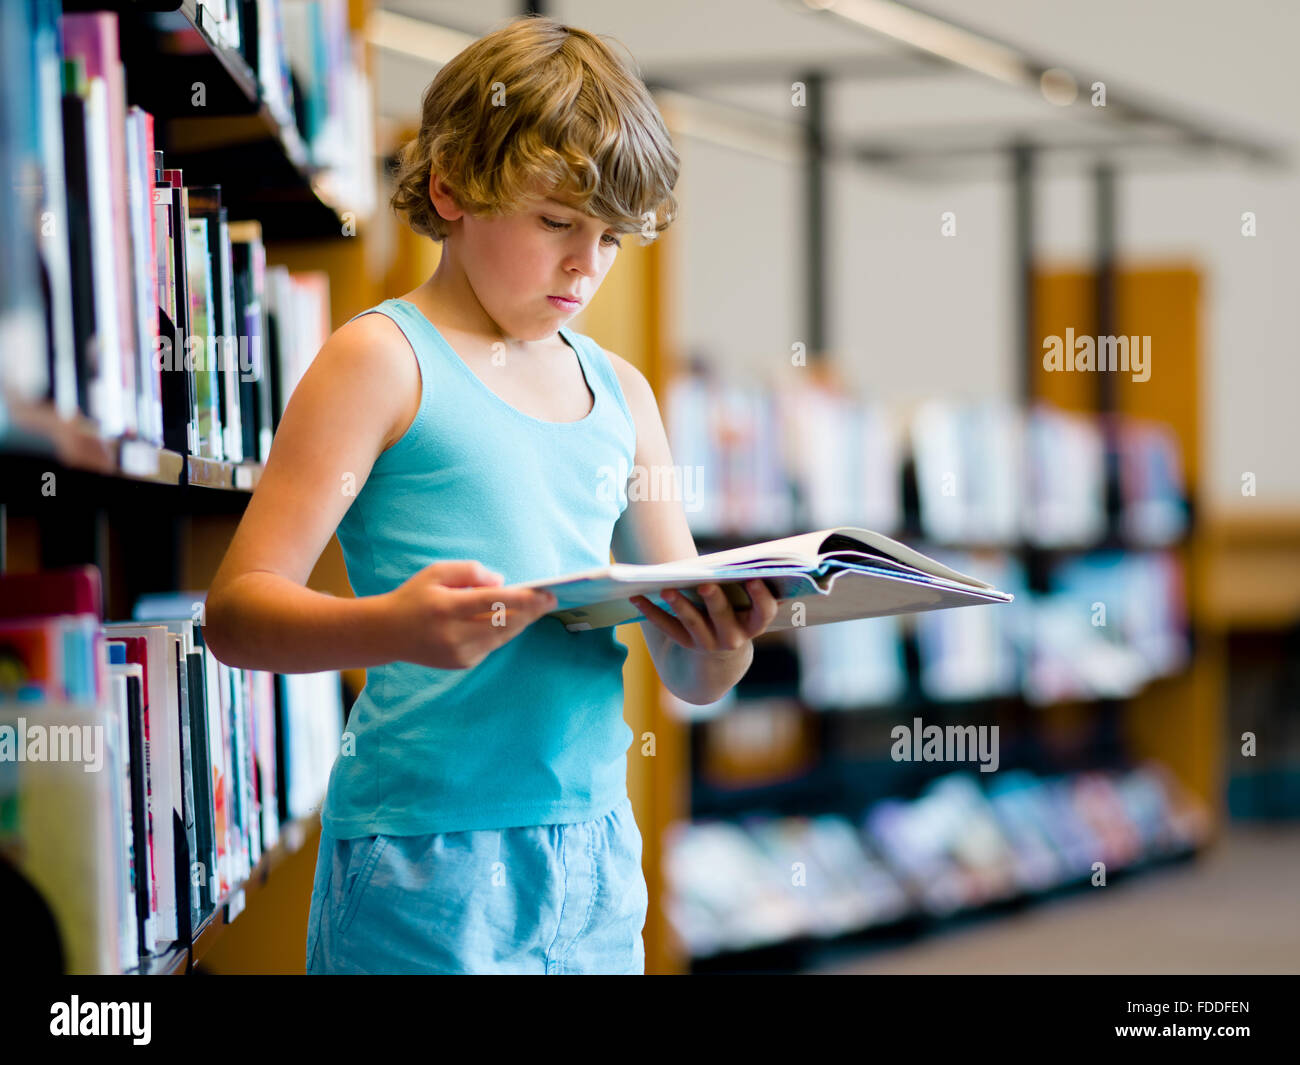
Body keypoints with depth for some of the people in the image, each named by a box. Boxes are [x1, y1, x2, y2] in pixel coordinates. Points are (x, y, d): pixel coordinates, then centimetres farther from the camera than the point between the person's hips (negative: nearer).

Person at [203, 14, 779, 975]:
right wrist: (393, 627, -29)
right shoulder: (386, 360, -3)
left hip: (594, 849, 6)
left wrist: (723, 642, -8)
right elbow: (237, 608, -10)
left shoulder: (621, 391, 15)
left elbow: (691, 678, 16)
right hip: (424, 853, -6)